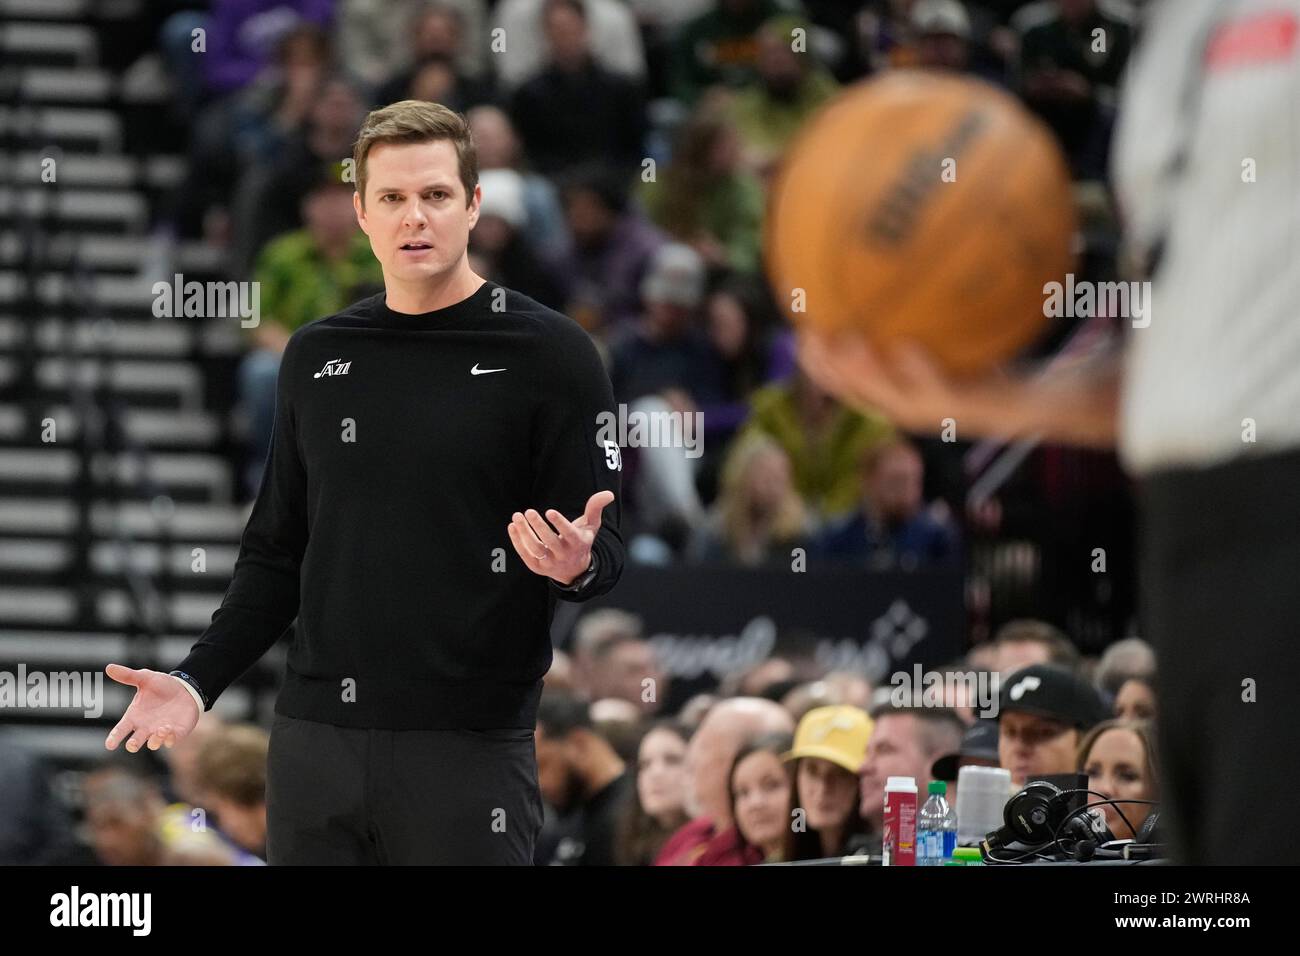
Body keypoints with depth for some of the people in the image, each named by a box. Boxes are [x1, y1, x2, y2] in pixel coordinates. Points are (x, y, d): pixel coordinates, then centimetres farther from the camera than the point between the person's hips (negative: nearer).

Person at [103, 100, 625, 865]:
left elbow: (601, 552, -4)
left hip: (469, 746, -4)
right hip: (313, 742, 4)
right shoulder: (318, 357, 11)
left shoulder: (547, 354, -3)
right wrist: (198, 680, 6)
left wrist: (577, 563, -27)